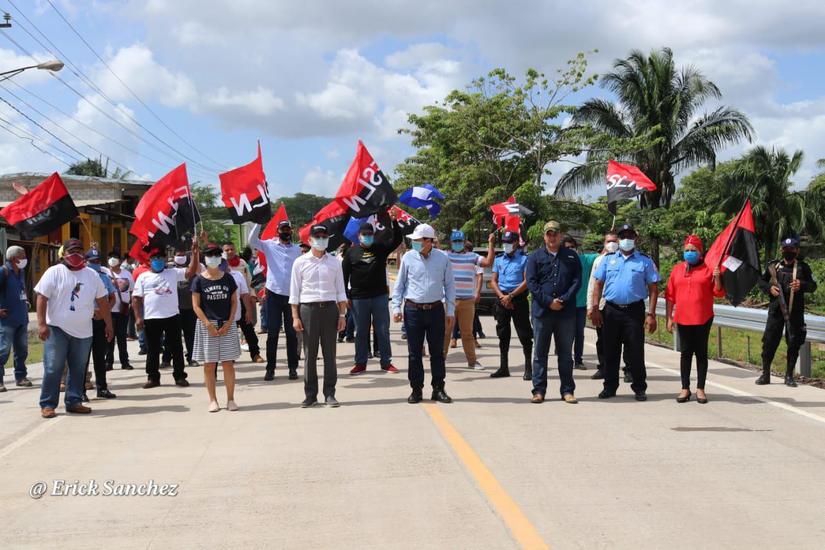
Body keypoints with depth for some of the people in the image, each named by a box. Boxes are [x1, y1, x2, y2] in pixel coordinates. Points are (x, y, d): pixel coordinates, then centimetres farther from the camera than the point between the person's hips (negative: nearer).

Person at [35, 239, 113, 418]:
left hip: (83, 331, 4)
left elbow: (102, 301, 14)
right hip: (57, 329, -4)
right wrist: (42, 324, -15)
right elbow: (42, 298, -7)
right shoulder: (54, 272, -3)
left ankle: (73, 402, 19)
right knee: (53, 369, -4)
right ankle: (47, 404, 3)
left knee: (78, 369, 9)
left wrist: (108, 323, 12)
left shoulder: (92, 275, 9)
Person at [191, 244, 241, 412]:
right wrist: (208, 324, -13)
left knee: (228, 363, 1)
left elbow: (234, 302, 7)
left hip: (227, 325, 1)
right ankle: (213, 400, 10)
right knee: (209, 364, 2)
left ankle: (230, 399, 7)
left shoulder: (228, 278, 5)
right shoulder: (199, 280, 0)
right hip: (207, 325, -1)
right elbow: (196, 305, -3)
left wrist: (229, 323, -6)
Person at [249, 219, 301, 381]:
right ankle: (270, 368, 7)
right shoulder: (270, 245, 2)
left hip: (292, 295, 2)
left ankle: (293, 367, 13)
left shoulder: (297, 250, 8)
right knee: (272, 333, 2)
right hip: (274, 294, -2)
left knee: (292, 333, 6)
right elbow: (252, 241, -14)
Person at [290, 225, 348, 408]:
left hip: (330, 308, 2)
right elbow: (294, 292, 3)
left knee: (330, 353, 3)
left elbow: (340, 290, 11)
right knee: (310, 354, 1)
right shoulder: (300, 262, 3)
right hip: (308, 309, -1)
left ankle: (329, 393, 9)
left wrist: (342, 314, 4)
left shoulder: (334, 262, 9)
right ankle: (310, 394, 8)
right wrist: (295, 317, -2)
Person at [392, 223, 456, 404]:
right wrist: (396, 307, 0)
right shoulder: (408, 258, 1)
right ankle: (416, 389, 12)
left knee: (437, 352, 5)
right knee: (414, 353, 3)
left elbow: (449, 285, 7)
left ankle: (438, 389, 13)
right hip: (413, 309, 0)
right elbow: (399, 284, 6)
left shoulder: (443, 258, 1)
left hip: (436, 309, 0)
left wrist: (450, 310, 3)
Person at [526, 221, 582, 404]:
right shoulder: (535, 257, 6)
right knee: (540, 353, 3)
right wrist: (548, 301, -12)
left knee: (565, 353, 6)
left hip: (566, 312, 1)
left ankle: (567, 390, 12)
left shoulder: (571, 257, 9)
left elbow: (577, 281, 2)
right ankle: (539, 390, 9)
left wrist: (563, 300, -11)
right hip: (542, 311, 0)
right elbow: (531, 283, -1)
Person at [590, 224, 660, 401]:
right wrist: (594, 308, 0)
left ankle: (639, 388, 10)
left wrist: (651, 314, -6)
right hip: (611, 311, 2)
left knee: (636, 352, -1)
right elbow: (598, 285, 9)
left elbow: (653, 288, 2)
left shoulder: (645, 261, 5)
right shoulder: (608, 260, 11)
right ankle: (610, 387, 18)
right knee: (611, 351, 8)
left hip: (635, 311, -2)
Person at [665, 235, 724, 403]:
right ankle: (685, 388, 12)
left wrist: (717, 277, -16)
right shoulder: (677, 269, 7)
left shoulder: (709, 269, 0)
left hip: (703, 319, -2)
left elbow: (719, 293, 1)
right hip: (683, 319, 2)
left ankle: (700, 389, 10)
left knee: (701, 352, 5)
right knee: (686, 353, 7)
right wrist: (669, 317, 4)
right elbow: (670, 296, 8)